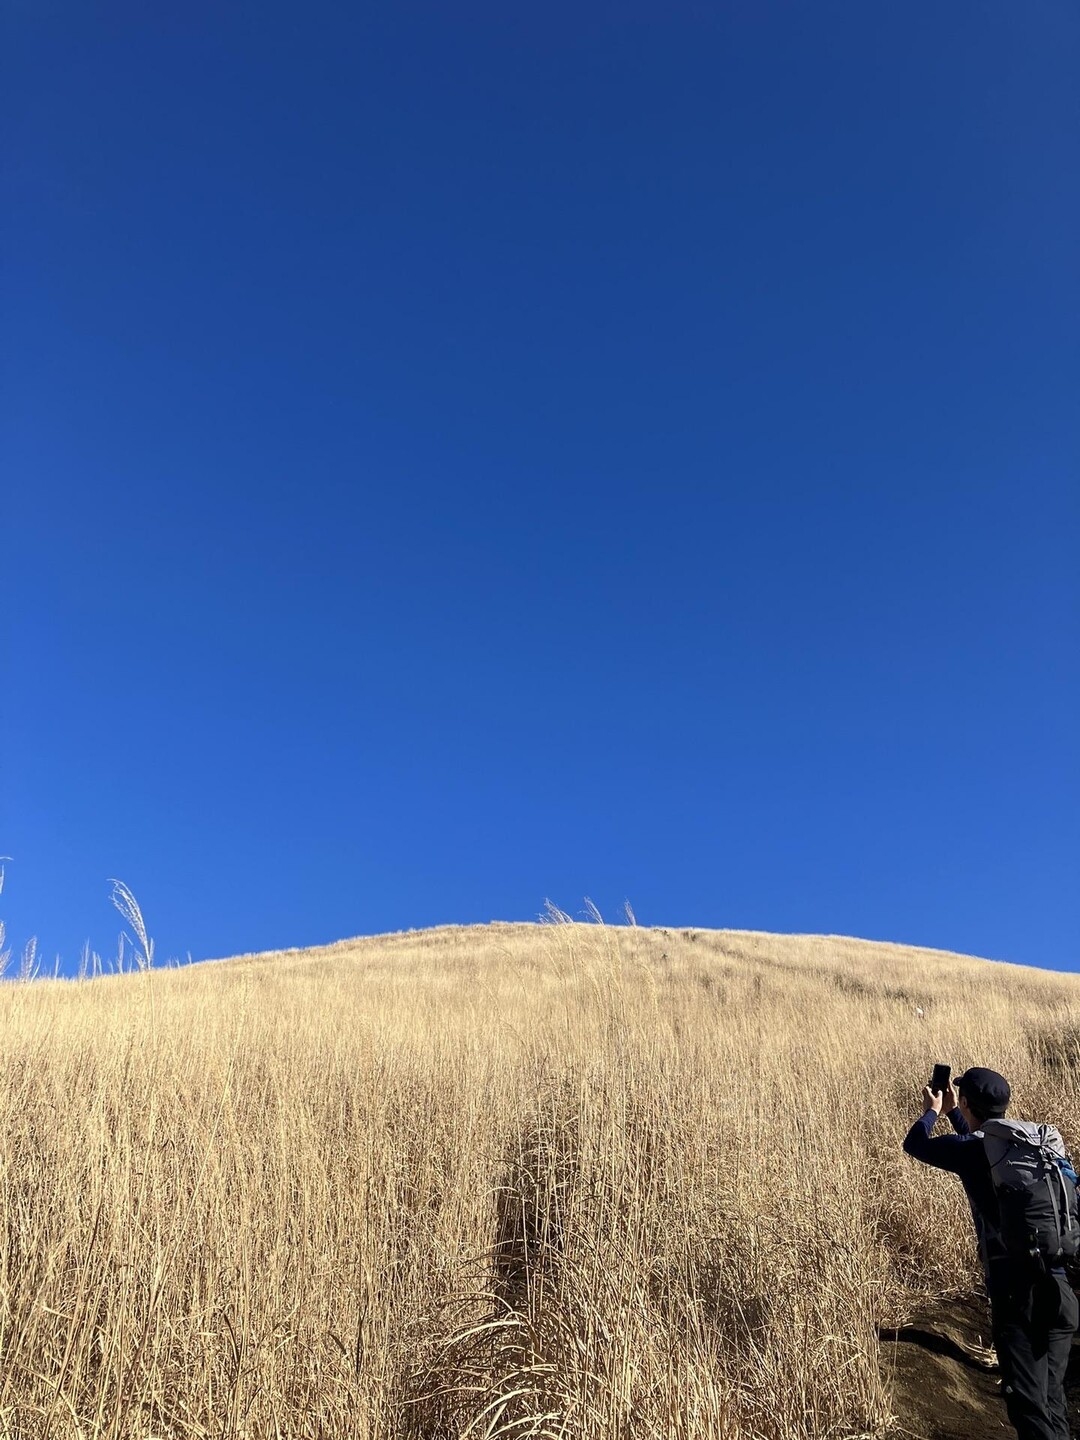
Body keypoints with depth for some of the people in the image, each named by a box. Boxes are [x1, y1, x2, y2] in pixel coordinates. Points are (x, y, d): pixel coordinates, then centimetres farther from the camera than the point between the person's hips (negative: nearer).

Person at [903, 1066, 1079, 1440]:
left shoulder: (969, 1151, -7)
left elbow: (914, 1144, 11)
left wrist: (932, 1111, 28)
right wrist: (951, 1112, 42)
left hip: (1016, 1290, -7)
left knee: (1028, 1402, -3)